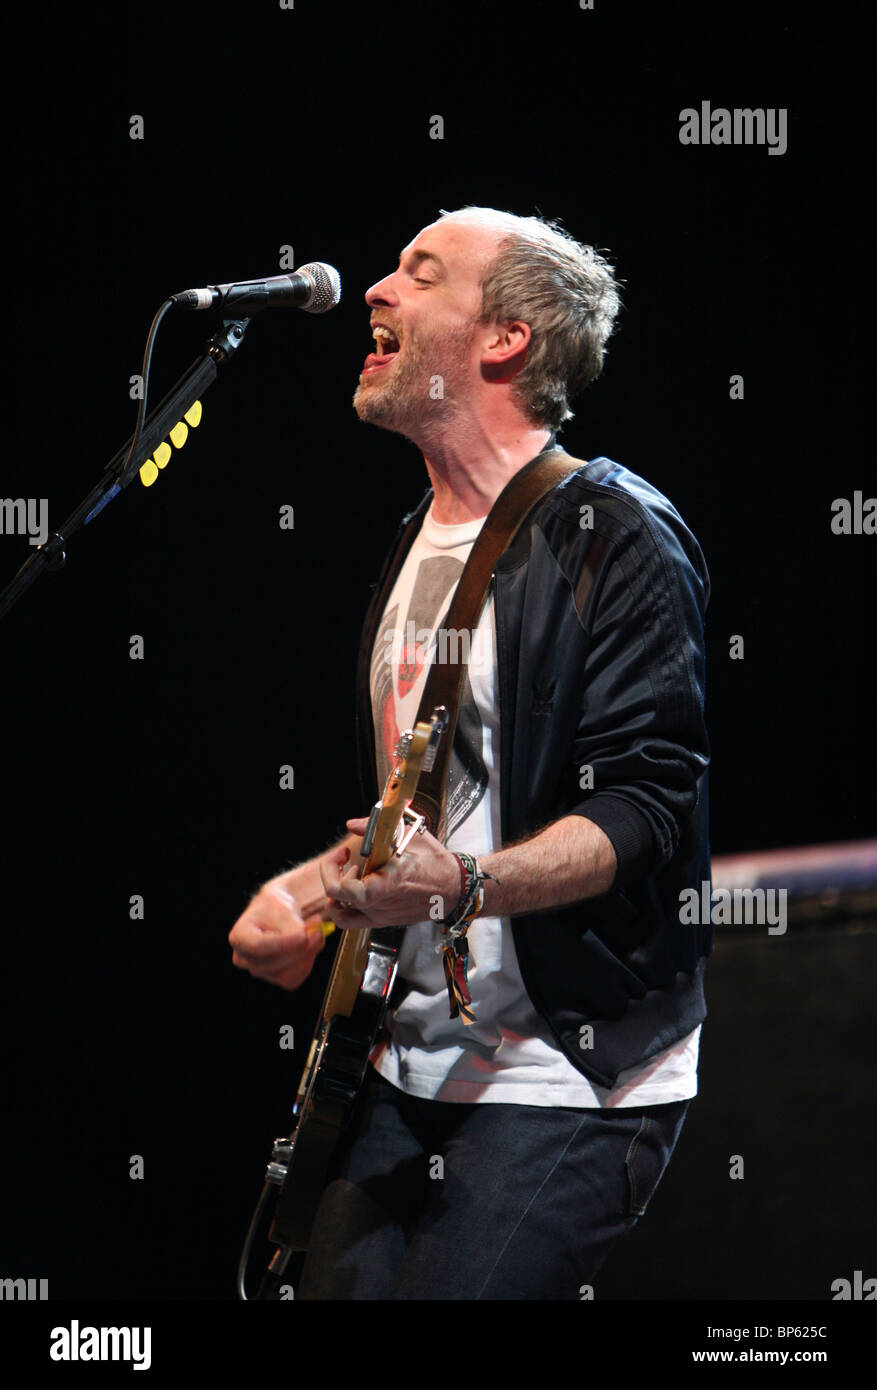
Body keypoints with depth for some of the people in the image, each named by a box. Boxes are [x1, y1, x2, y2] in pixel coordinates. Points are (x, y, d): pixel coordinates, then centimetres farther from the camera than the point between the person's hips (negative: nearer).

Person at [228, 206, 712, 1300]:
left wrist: (465, 884, -32)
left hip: (575, 1076, -8)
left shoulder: (616, 536, -10)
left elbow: (647, 805, -18)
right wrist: (314, 888, 9)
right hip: (413, 1065, 8)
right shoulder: (416, 550, 17)